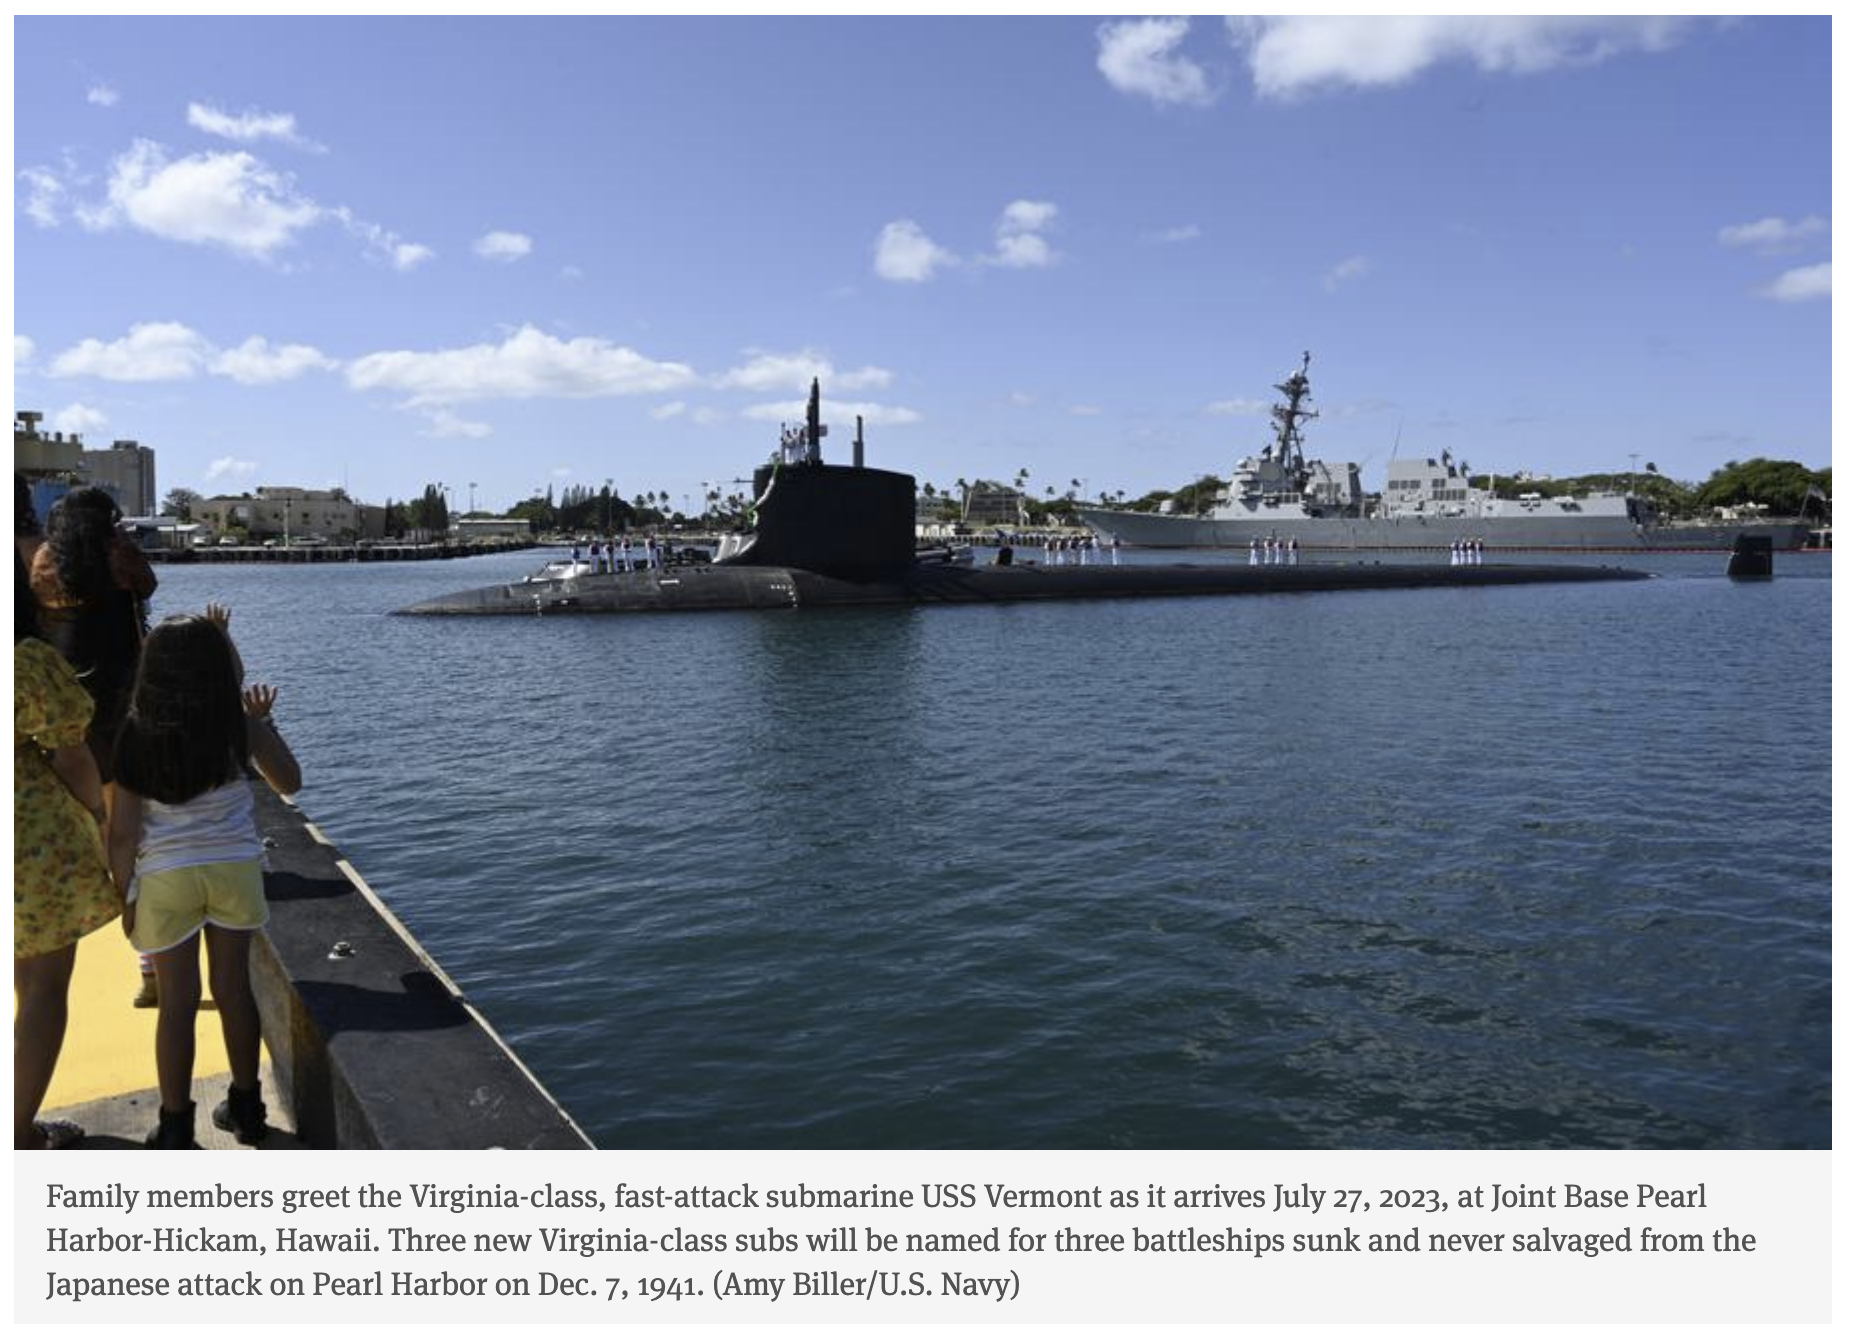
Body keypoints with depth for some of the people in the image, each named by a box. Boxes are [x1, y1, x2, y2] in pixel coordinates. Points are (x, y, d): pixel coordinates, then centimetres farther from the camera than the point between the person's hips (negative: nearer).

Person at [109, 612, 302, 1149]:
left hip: (165, 877, -1)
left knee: (178, 1000, 7)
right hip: (234, 864, 1)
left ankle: (176, 1128, 16)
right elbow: (289, 783, 7)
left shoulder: (136, 736, -10)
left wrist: (124, 895, 4)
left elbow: (123, 831, -7)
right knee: (234, 986, 13)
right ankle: (246, 1106, 25)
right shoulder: (241, 727, -8)